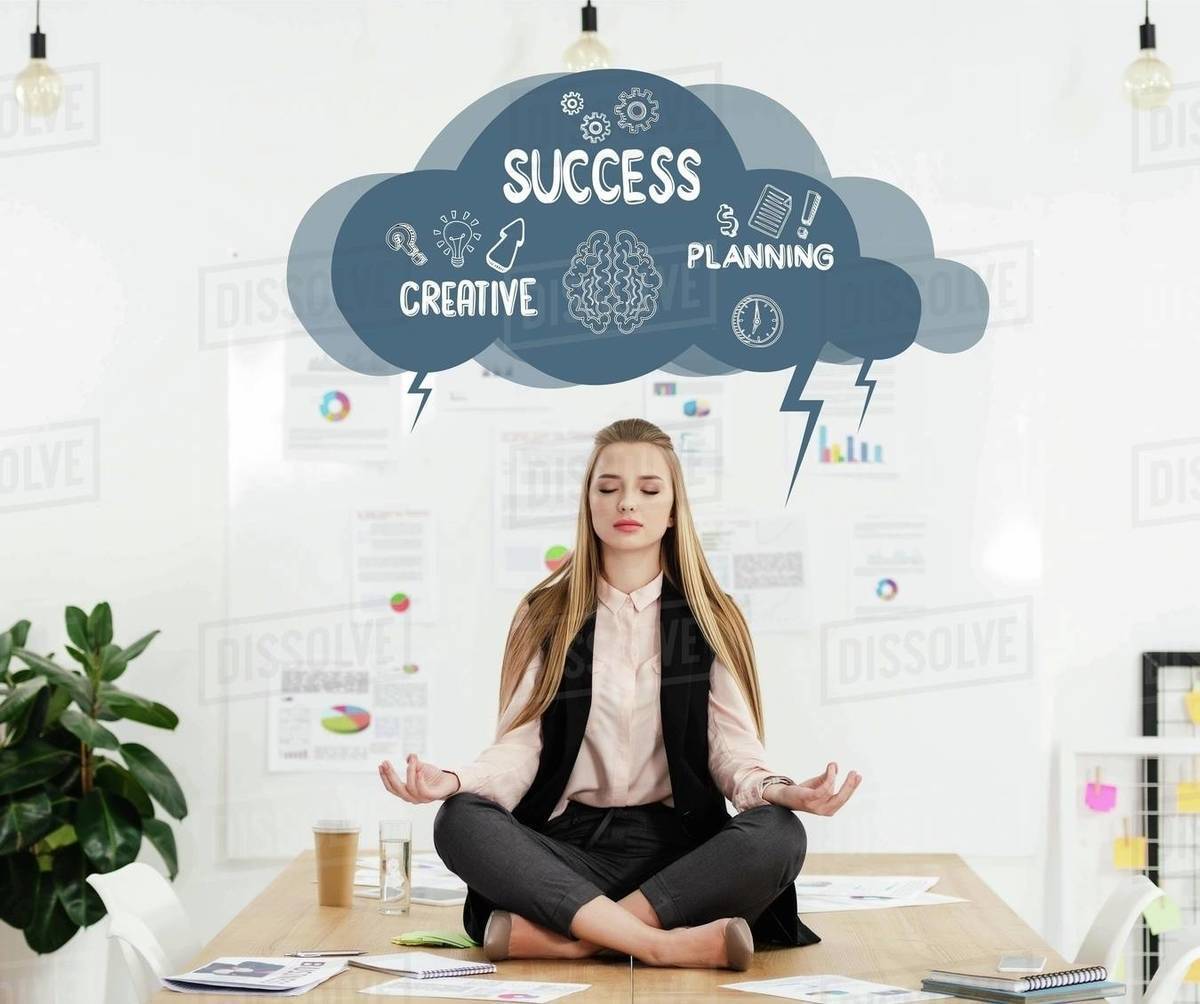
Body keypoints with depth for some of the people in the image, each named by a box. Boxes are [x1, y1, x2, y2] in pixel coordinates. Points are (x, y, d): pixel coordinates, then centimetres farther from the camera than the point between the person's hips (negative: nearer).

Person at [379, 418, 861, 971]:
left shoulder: (710, 619, 9)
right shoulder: (546, 614, 9)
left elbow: (733, 745, 1)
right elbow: (520, 744, 1)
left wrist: (777, 790, -23)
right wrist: (456, 780, -22)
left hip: (677, 848, 0)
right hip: (567, 846, 0)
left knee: (778, 835, -31)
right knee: (459, 822, -30)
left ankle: (557, 936, -34)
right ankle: (664, 944, -36)